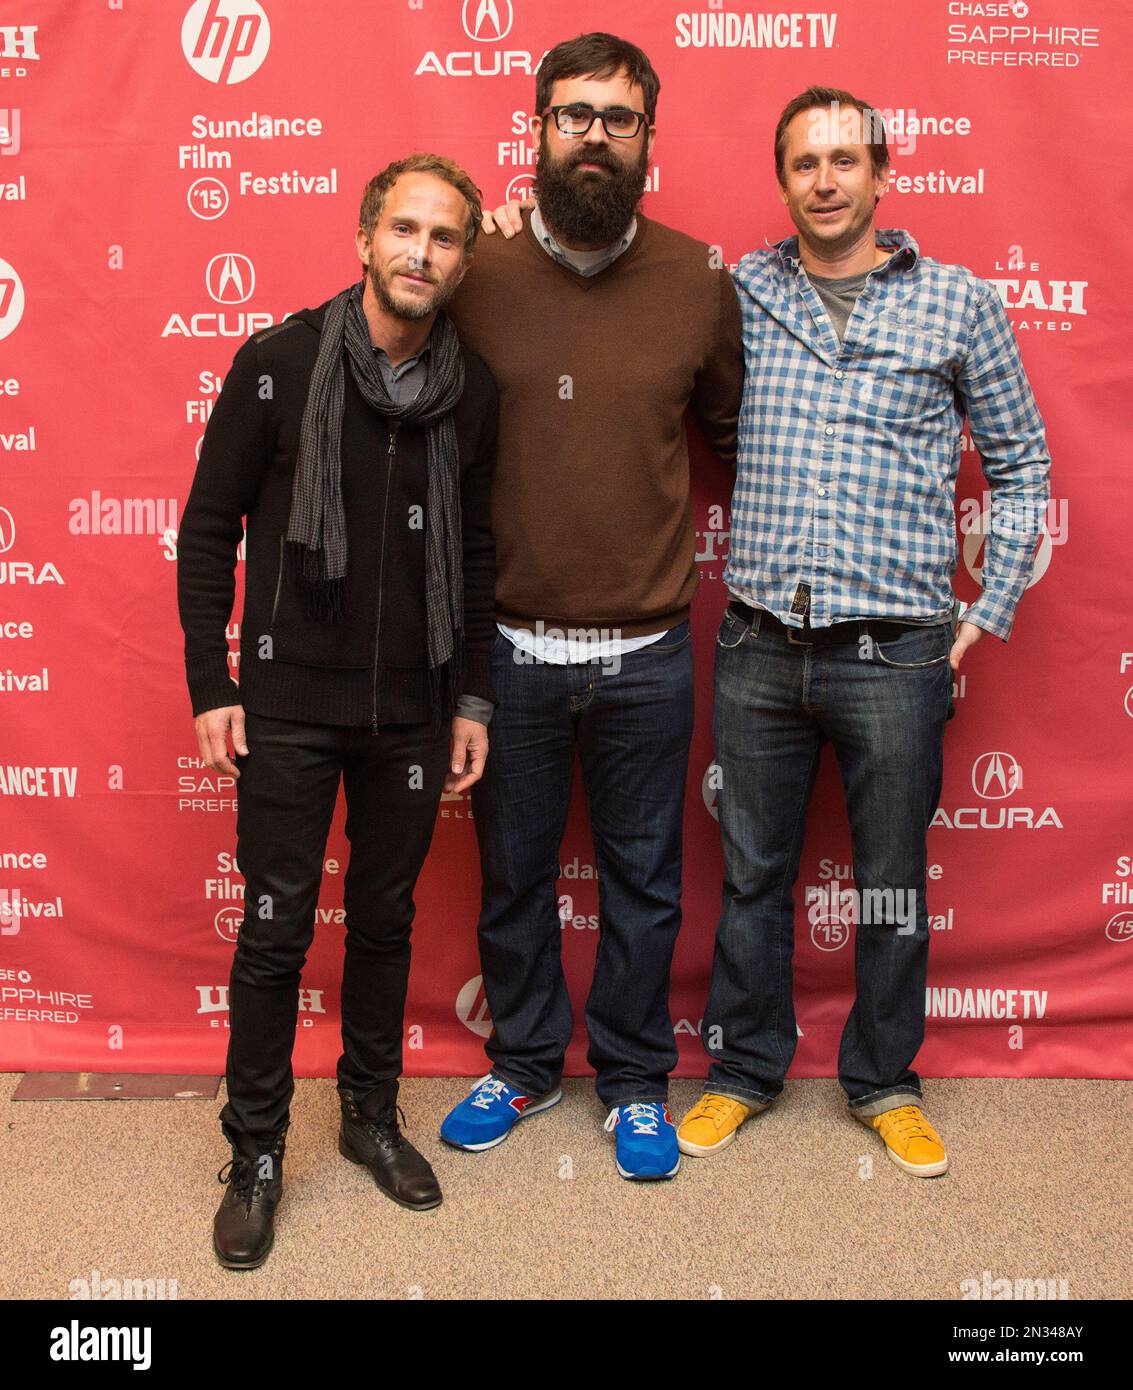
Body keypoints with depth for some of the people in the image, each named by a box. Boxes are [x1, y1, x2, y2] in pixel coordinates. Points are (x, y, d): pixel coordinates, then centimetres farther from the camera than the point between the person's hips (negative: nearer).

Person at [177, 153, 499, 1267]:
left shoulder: (471, 389, 3)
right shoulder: (279, 362, -6)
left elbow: (474, 553, 10)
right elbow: (207, 528, -2)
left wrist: (472, 697, 7)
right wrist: (211, 686, -6)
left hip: (413, 708, 3)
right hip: (289, 704, -3)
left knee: (385, 920, 14)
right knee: (276, 930, 4)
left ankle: (372, 1114, 33)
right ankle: (256, 1154, 22)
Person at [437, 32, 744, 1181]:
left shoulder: (701, 281, -1)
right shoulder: (478, 278, -3)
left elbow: (733, 430, 13)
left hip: (646, 652, 0)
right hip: (509, 645, 0)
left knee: (641, 881, 13)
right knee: (511, 875, 15)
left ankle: (635, 1079, 34)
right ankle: (523, 1063, 38)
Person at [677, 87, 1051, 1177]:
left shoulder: (958, 303, 4)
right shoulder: (738, 293, 5)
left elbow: (1019, 464, 10)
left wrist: (988, 611, 4)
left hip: (895, 651, -1)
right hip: (759, 647, 1)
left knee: (891, 881, 11)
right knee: (752, 872, 13)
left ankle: (883, 1081, 32)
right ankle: (744, 1069, 32)